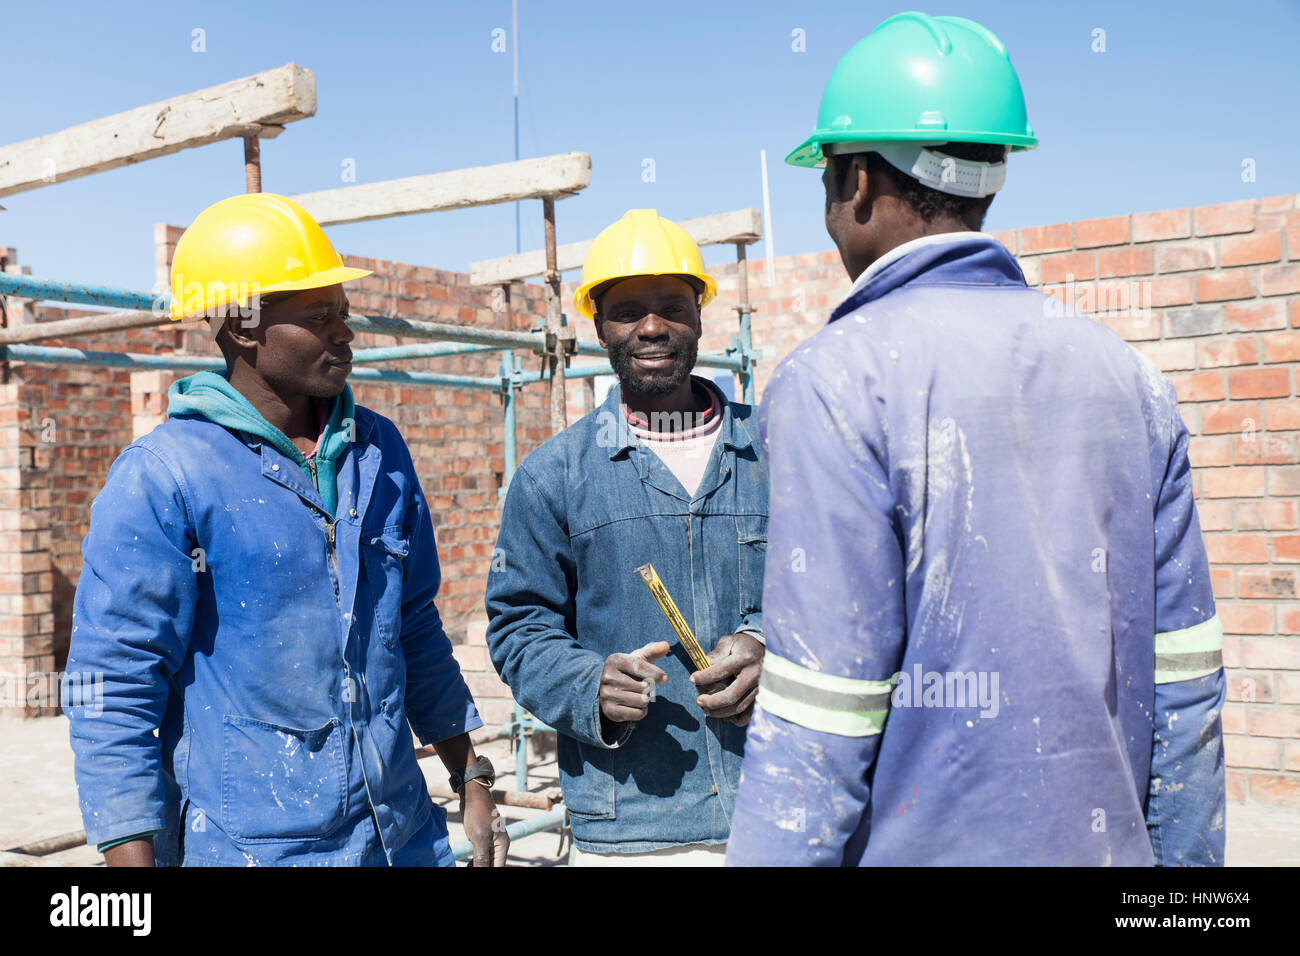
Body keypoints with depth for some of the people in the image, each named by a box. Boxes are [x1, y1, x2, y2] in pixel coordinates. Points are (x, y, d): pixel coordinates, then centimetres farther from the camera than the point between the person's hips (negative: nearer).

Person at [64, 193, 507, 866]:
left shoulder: (380, 451, 4)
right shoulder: (158, 478, -12)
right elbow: (112, 691, -12)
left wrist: (473, 783, 12)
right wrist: (133, 858, -16)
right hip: (245, 844, -5)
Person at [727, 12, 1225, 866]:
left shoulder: (836, 384, -16)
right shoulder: (1130, 376, 4)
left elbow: (819, 724, -20)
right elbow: (1185, 678, 6)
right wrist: (1180, 853, 15)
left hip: (920, 843, -5)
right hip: (1105, 840, 6)